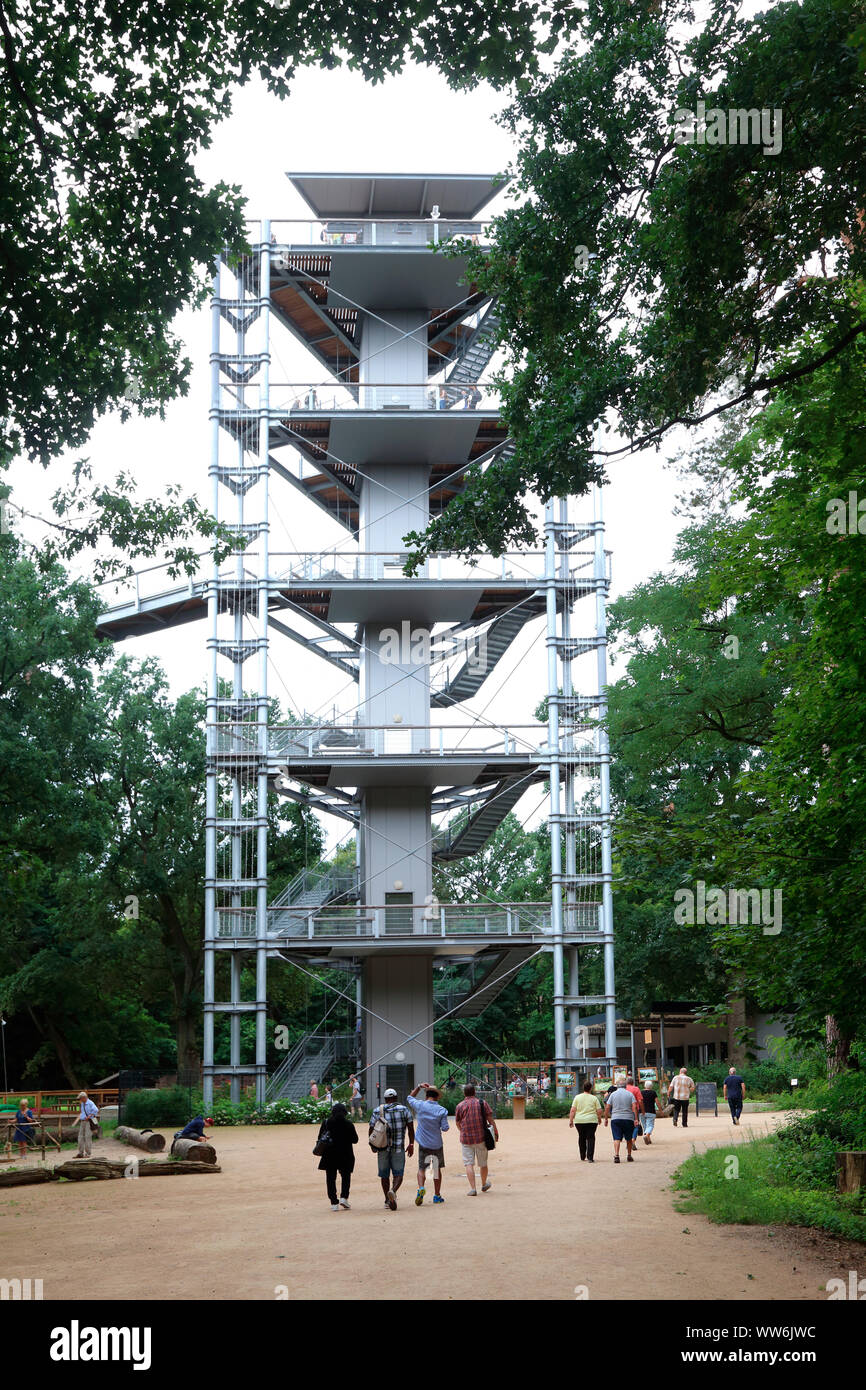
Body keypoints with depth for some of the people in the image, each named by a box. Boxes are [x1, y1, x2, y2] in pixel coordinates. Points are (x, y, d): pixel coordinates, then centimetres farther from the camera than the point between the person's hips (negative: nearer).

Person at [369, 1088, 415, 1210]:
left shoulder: (377, 1111, 2)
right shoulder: (403, 1109, 3)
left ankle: (387, 1200, 16)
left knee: (384, 1175, 13)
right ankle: (393, 1191, -26)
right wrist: (411, 1144, -1)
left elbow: (371, 1129, 2)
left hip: (382, 1148, 1)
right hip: (399, 1148, -1)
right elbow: (411, 1128, -3)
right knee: (398, 1174, 2)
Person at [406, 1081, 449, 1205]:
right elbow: (445, 1128, -9)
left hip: (423, 1144, 0)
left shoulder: (420, 1105, -5)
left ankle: (421, 1187, -16)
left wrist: (419, 1087, 16)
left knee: (422, 1168, 11)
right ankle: (437, 1196, 18)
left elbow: (409, 1098, 15)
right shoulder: (442, 1110, -7)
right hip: (437, 1145, 0)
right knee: (437, 1169, 14)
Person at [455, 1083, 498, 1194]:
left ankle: (473, 1188, -9)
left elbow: (457, 1123, 12)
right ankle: (484, 1185, 34)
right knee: (483, 1163, 17)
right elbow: (491, 1119, -3)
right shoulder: (482, 1103, 0)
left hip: (466, 1139, -1)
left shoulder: (460, 1106, 0)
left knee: (469, 1164, 0)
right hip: (481, 1138, 1)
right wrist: (496, 1133, 4)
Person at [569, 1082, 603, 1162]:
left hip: (579, 1121, 2)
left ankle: (582, 1157, 26)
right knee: (590, 1138, 1)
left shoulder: (577, 1097, 2)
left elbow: (573, 1110, -2)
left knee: (581, 1138, 16)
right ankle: (590, 1158, -7)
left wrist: (571, 1120, 2)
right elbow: (599, 1111, -1)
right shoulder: (594, 1098, 0)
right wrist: (599, 1119, 15)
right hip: (591, 1121, -2)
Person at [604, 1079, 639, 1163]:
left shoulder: (613, 1094, 4)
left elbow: (607, 1108, 1)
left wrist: (606, 1119, 8)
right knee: (629, 1138, 15)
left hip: (615, 1119, -1)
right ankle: (629, 1156, 21)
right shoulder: (630, 1094, 4)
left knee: (617, 1138, -5)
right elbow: (634, 1107, -6)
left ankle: (616, 1155, -20)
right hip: (628, 1119, 1)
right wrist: (636, 1119, -7)